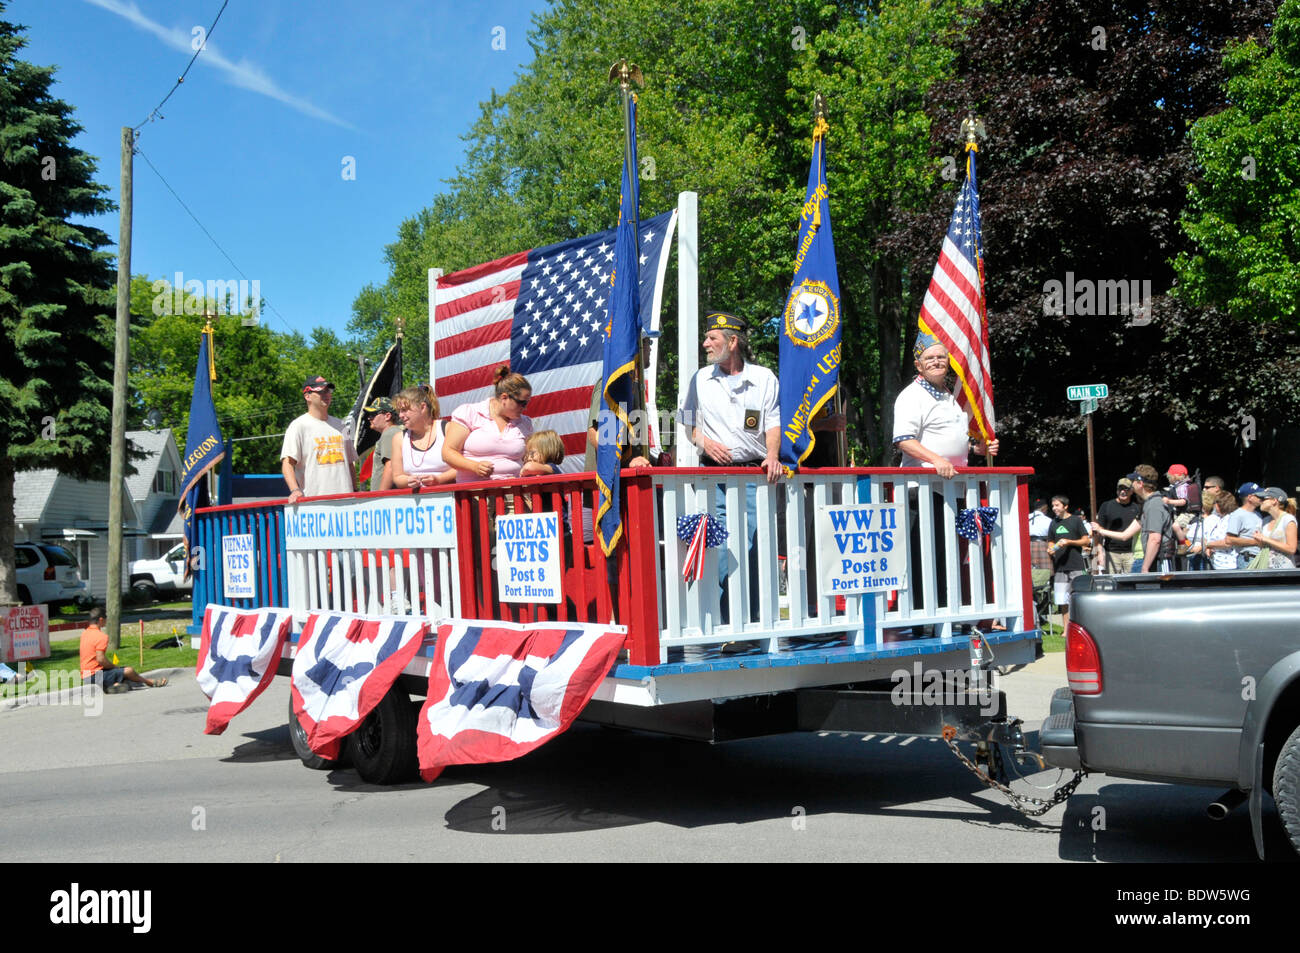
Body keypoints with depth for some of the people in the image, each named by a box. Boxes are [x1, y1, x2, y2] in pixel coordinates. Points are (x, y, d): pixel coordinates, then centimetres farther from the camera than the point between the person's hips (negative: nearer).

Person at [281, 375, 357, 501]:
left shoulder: (340, 424, 20)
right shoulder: (298, 426, 1)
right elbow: (287, 462, -9)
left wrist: (355, 491, 13)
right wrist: (295, 490, -25)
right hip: (312, 500, -5)